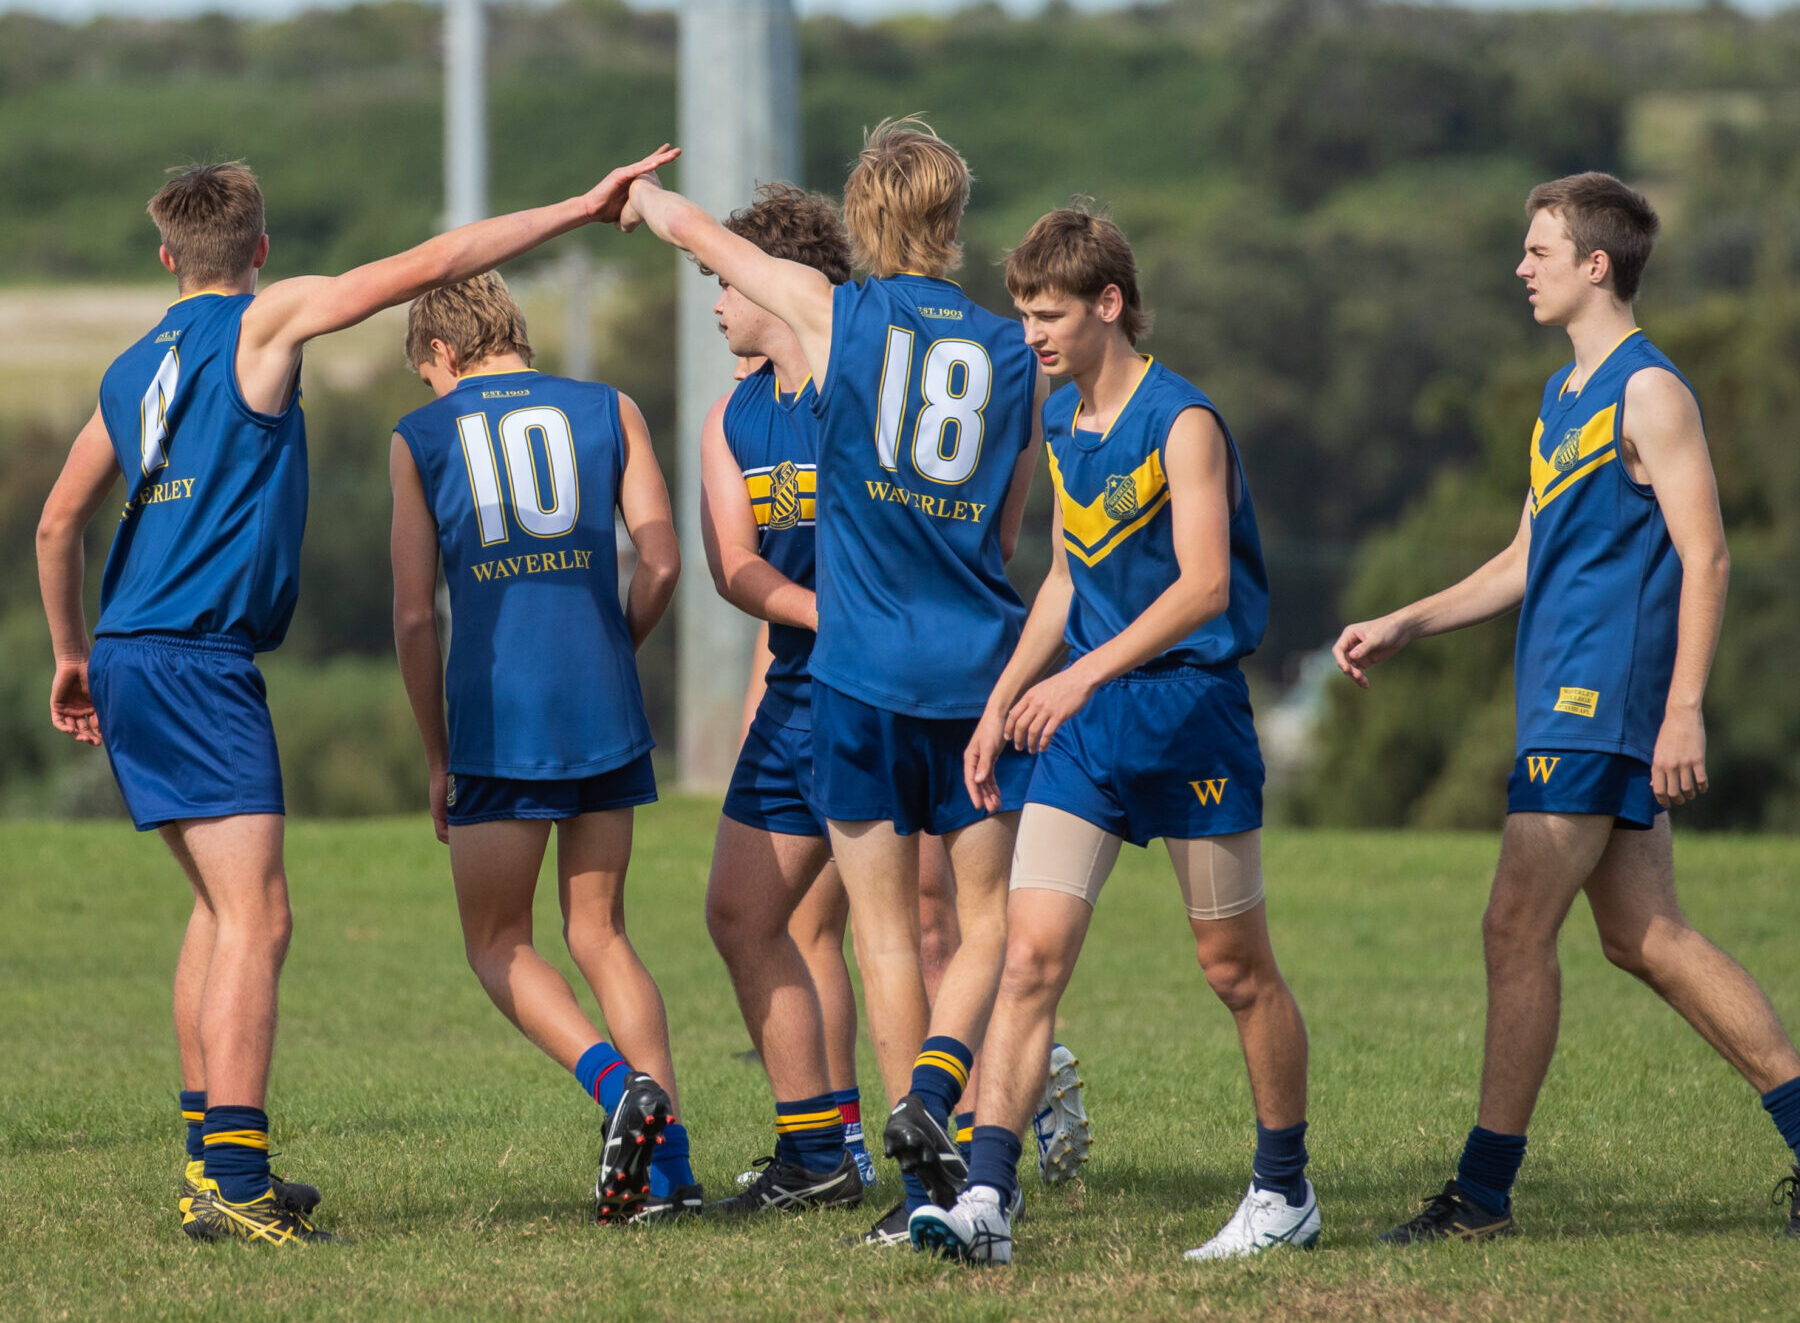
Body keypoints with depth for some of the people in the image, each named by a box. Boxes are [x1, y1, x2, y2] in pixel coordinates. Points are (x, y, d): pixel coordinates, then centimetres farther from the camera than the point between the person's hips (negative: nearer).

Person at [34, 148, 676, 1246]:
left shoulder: (132, 370, 17)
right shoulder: (264, 322, -3)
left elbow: (59, 523, 22)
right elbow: (427, 268, -7)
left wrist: (74, 652, 35)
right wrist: (578, 211, -3)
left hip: (134, 657, 8)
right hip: (199, 661, -8)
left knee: (222, 907, 17)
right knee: (256, 918, -12)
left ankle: (210, 1160, 18)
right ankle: (232, 1179, -21)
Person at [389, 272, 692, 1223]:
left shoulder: (420, 439, 5)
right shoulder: (608, 411, 10)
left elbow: (415, 616, 1)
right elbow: (661, 565, 2)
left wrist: (439, 762, 8)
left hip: (497, 716, -3)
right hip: (605, 714, 3)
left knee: (498, 946, 8)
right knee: (599, 934, 12)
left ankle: (619, 1082, -18)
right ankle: (669, 1162, -1)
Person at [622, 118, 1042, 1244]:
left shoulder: (834, 316, -3)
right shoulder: (1017, 353, 4)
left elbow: (694, 228, 13)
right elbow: (1008, 534, 13)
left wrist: (639, 196, 34)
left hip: (862, 673, -1)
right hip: (982, 667, 1)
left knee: (887, 931, 7)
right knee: (991, 921, 10)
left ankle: (927, 1189, 3)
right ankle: (932, 1090, -17)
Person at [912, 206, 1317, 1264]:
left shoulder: (1182, 422, -14)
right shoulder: (1062, 421, 11)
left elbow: (1204, 587, -24)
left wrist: (1086, 674, -33)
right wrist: (1003, 702, 16)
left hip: (1189, 709, -6)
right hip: (1084, 719, 6)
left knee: (1236, 966, 5)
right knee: (1031, 954, -7)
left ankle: (1287, 1191, 20)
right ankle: (989, 1200, -12)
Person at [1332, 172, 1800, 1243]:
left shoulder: (1650, 393, -10)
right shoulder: (1563, 397, 19)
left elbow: (1704, 556, -15)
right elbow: (1527, 562, 26)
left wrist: (1684, 709, -21)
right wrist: (1402, 627, 19)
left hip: (1600, 702, -10)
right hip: (1570, 701, 10)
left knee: (1518, 928, -10)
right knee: (1645, 937, 8)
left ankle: (1485, 1192, -8)